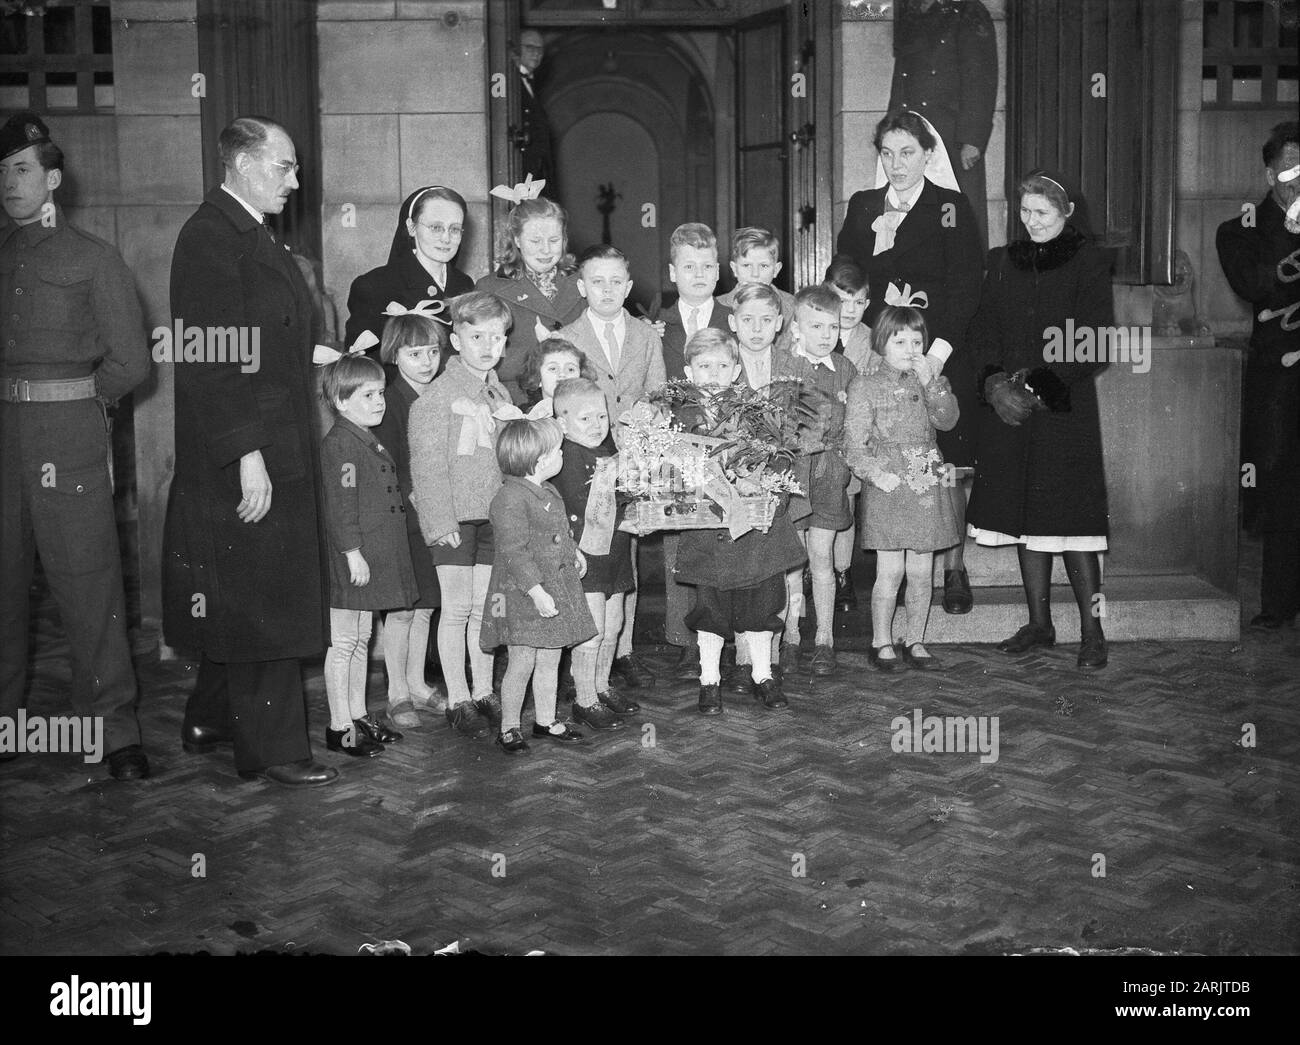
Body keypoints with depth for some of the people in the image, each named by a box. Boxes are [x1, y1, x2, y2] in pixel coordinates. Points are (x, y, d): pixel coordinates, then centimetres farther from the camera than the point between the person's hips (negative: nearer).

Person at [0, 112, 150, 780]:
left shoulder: (93, 259, 3)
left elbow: (130, 362, 0)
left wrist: (75, 399, 5)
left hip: (69, 436, -4)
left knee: (87, 581, -5)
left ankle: (114, 729, 0)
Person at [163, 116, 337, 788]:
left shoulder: (255, 236, 16)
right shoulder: (210, 238, -15)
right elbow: (212, 357, -21)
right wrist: (247, 453, -23)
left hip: (276, 451, 10)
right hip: (242, 459, -10)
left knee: (244, 601, 17)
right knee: (261, 605, -2)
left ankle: (211, 718, 30)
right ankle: (272, 749, 7)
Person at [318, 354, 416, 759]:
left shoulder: (370, 442, 16)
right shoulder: (339, 443, -15)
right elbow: (341, 505, -19)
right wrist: (353, 553, -22)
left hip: (377, 555, 10)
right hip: (352, 558, -10)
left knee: (361, 638, 16)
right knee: (344, 641, -2)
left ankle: (358, 716, 26)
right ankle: (339, 726, 5)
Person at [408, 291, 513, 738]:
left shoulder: (500, 395, 12)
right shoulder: (437, 396, -10)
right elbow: (427, 464, -13)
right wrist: (441, 521, -17)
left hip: (495, 513, 6)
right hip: (454, 516, -6)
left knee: (485, 607, 11)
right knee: (457, 608, 0)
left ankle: (483, 692, 21)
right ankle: (457, 700, 8)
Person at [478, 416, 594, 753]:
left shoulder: (548, 491, 10)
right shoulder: (510, 498, -20)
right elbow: (514, 552, -24)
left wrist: (573, 550, 18)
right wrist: (537, 592, -27)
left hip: (557, 586, 9)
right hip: (523, 596, -9)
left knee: (550, 661, 14)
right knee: (522, 662, -2)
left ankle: (546, 721, 26)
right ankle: (509, 728, 12)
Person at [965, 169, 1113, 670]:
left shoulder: (1089, 263, -1)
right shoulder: (1004, 261, 12)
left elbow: (1097, 342, -7)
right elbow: (982, 327, 8)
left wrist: (1039, 383, -15)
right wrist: (994, 380, -9)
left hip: (1065, 408, -4)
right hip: (1008, 406, 5)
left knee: (1070, 520, -7)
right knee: (1023, 516, 8)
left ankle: (1092, 631, 1)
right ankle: (1039, 623, 17)